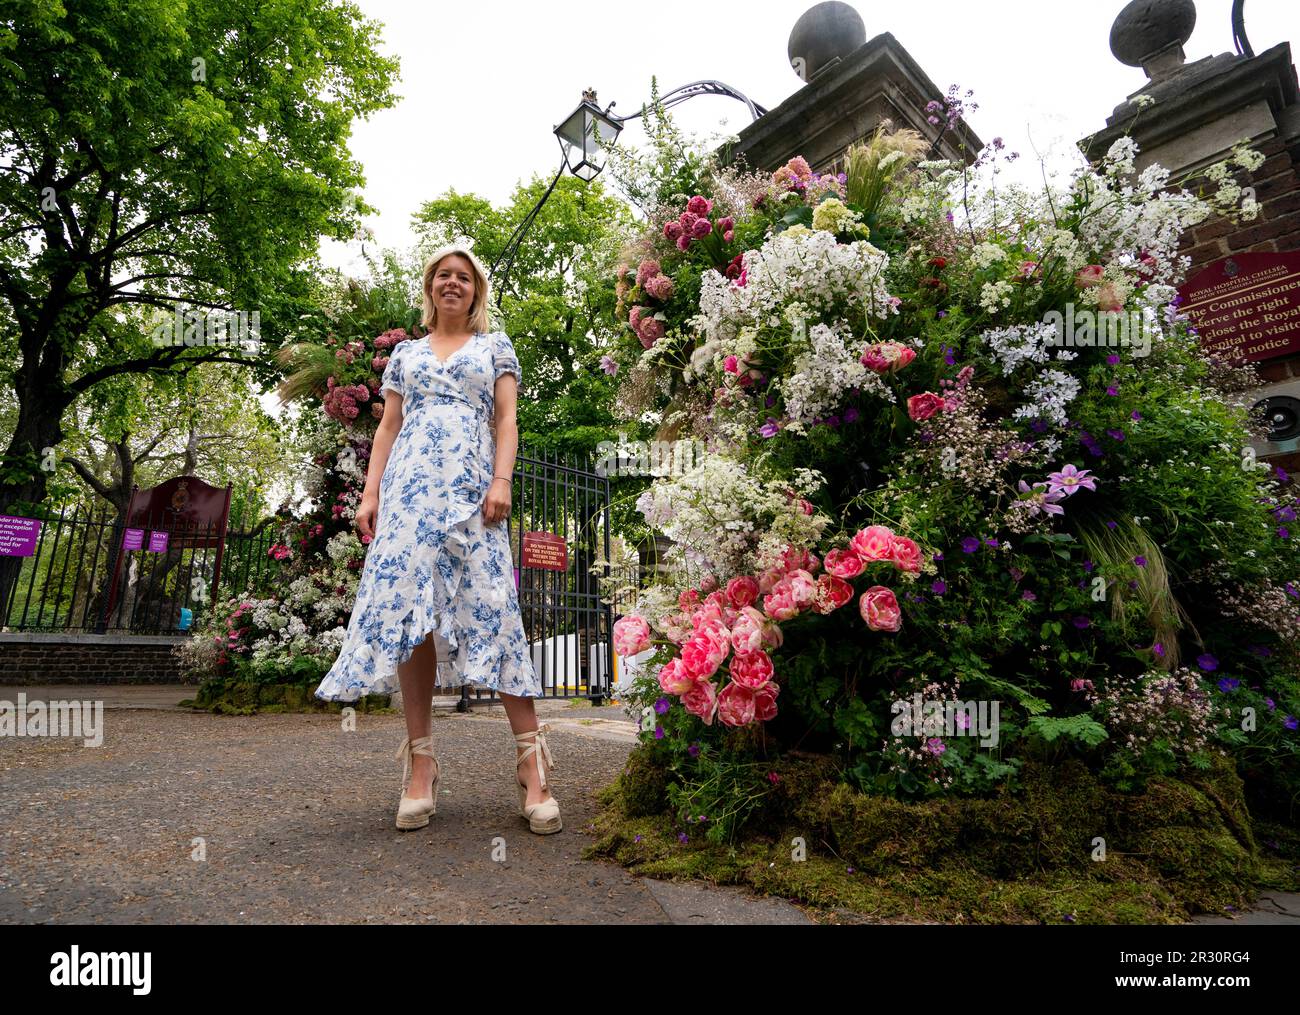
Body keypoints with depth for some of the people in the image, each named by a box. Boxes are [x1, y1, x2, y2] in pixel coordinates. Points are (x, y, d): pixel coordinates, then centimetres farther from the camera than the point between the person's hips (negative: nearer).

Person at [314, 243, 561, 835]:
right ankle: (420, 760, 2)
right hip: (409, 488, 3)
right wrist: (370, 492, 6)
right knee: (407, 612, -6)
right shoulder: (405, 352, 24)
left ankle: (531, 760, -9)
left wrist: (501, 482, -9)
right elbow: (388, 426, 18)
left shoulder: (495, 346, 18)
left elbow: (507, 419, 7)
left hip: (471, 489, -2)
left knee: (492, 612, -12)